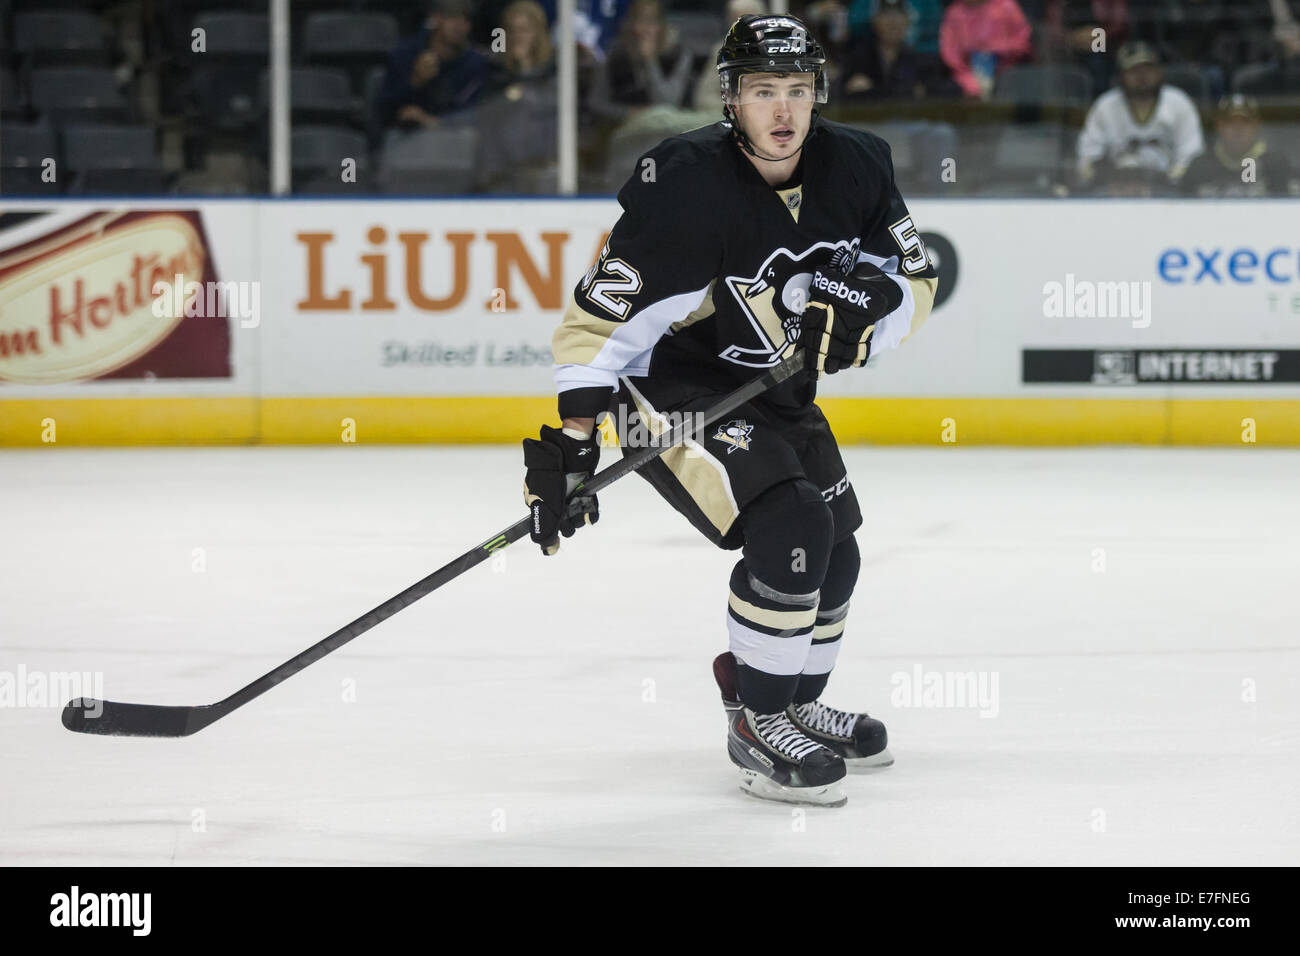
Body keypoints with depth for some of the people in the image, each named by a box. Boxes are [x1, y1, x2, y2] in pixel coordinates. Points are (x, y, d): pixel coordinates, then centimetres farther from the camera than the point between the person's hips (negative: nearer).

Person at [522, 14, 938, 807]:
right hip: (671, 386, -8)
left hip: (772, 386, 8)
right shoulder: (687, 188, -28)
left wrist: (863, 305, -23)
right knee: (791, 528, -24)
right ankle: (756, 727, -8)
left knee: (834, 557, 14)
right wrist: (571, 441, -30)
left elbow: (915, 280, 0)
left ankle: (794, 700, 41)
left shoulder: (854, 169, -9)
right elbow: (603, 317, -26)